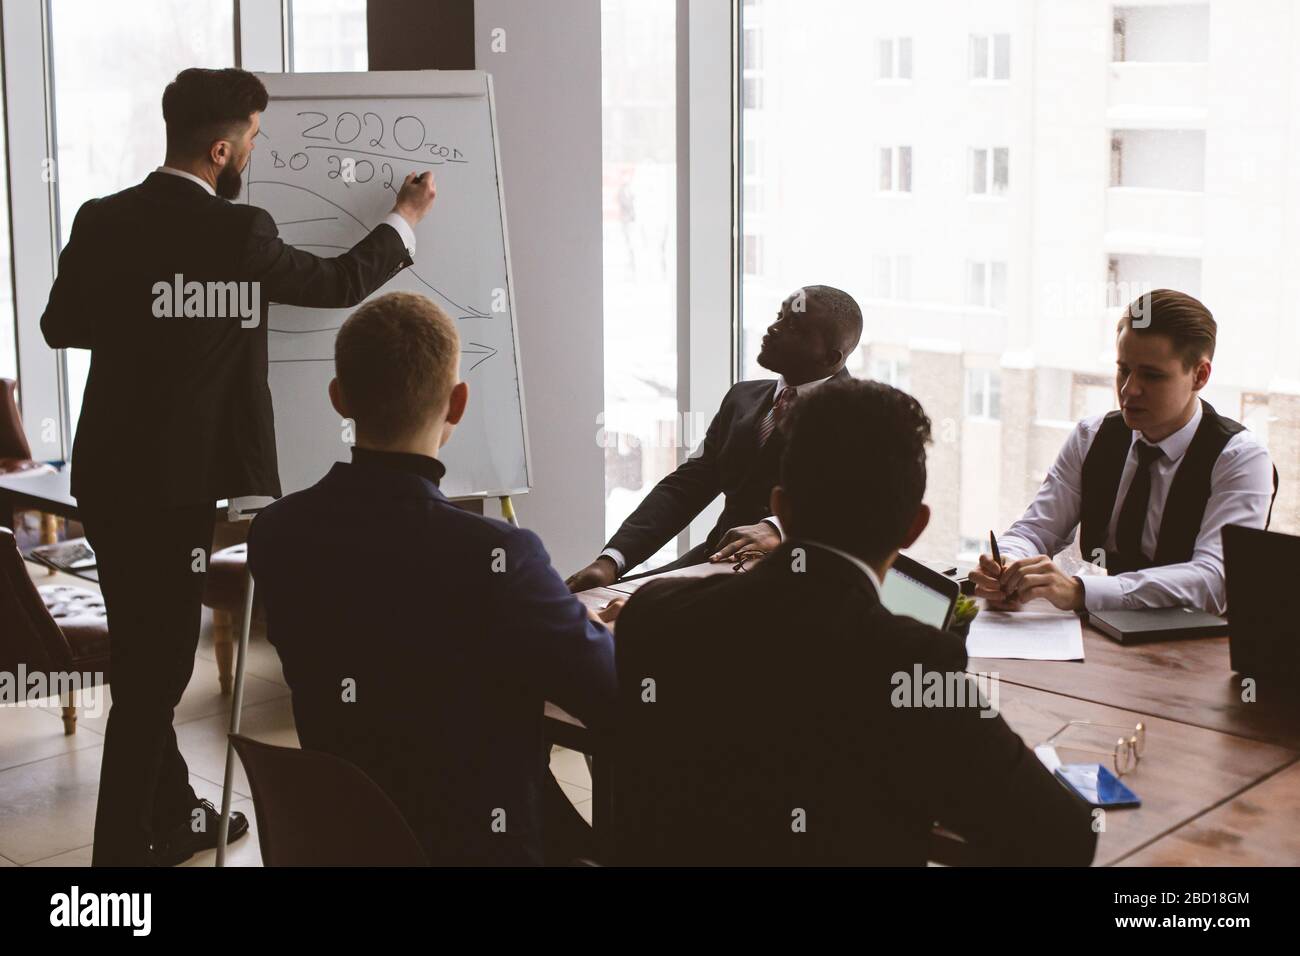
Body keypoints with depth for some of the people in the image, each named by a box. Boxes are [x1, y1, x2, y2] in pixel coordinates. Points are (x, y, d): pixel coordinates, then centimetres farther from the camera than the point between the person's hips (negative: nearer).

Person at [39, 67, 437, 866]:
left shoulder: (101, 220, 0)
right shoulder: (238, 232, -14)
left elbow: (60, 327, 12)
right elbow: (341, 283, 2)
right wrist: (407, 219, 18)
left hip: (108, 475, 7)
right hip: (174, 484, -6)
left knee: (145, 658, 18)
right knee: (156, 667, 1)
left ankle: (175, 816, 32)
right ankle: (124, 847, 6)